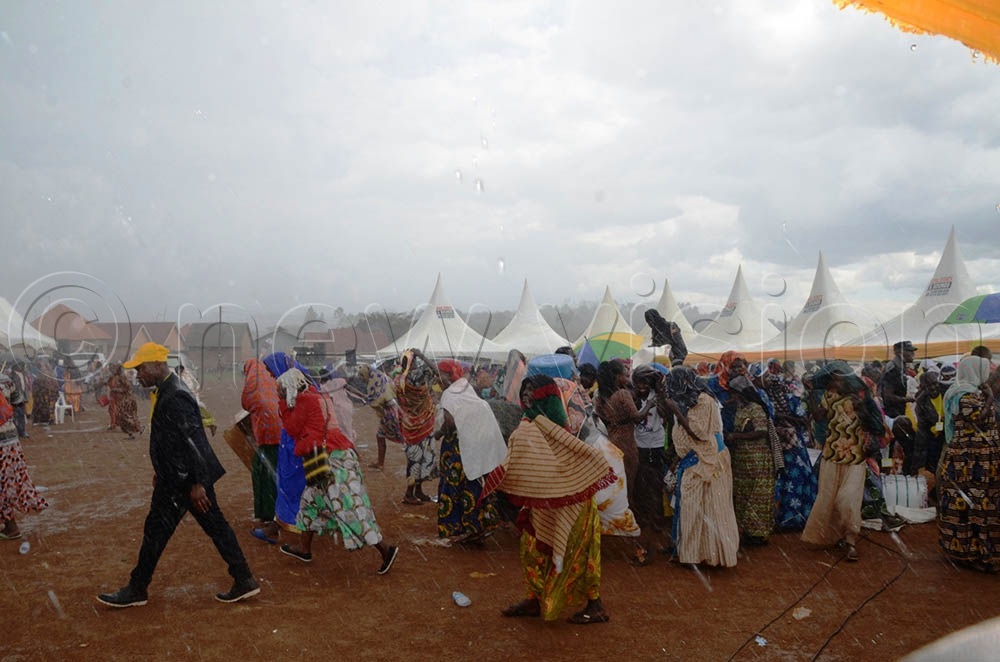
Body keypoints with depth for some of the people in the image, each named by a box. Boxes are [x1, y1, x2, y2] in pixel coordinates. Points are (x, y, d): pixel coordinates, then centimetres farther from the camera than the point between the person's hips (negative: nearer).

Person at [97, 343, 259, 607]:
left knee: (156, 531, 5)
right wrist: (161, 471, 25)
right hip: (179, 477, 10)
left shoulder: (175, 398, -22)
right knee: (216, 527, 10)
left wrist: (197, 484, -23)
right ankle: (244, 581, 15)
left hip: (181, 481, -10)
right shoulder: (167, 393, 11)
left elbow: (192, 442, -24)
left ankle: (136, 590, 21)